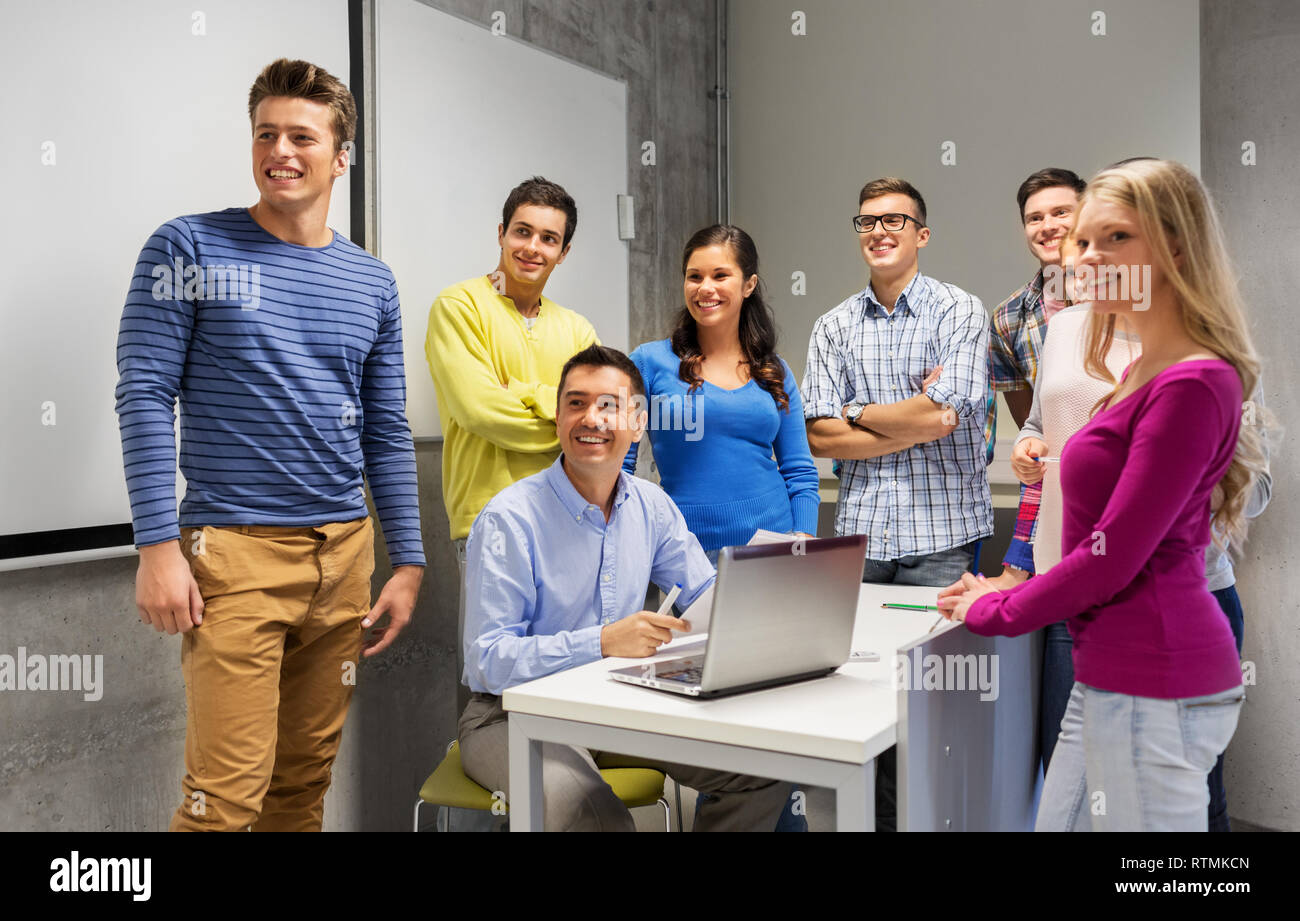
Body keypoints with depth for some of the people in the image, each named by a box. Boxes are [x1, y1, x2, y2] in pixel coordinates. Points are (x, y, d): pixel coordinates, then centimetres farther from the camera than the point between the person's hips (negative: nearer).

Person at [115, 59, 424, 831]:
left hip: (345, 549, 4)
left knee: (307, 777, 12)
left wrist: (409, 563, 9)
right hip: (235, 547, -4)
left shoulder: (373, 283, 10)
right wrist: (159, 546, -12)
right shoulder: (190, 249, 0)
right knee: (228, 789, -6)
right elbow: (145, 398, -5)